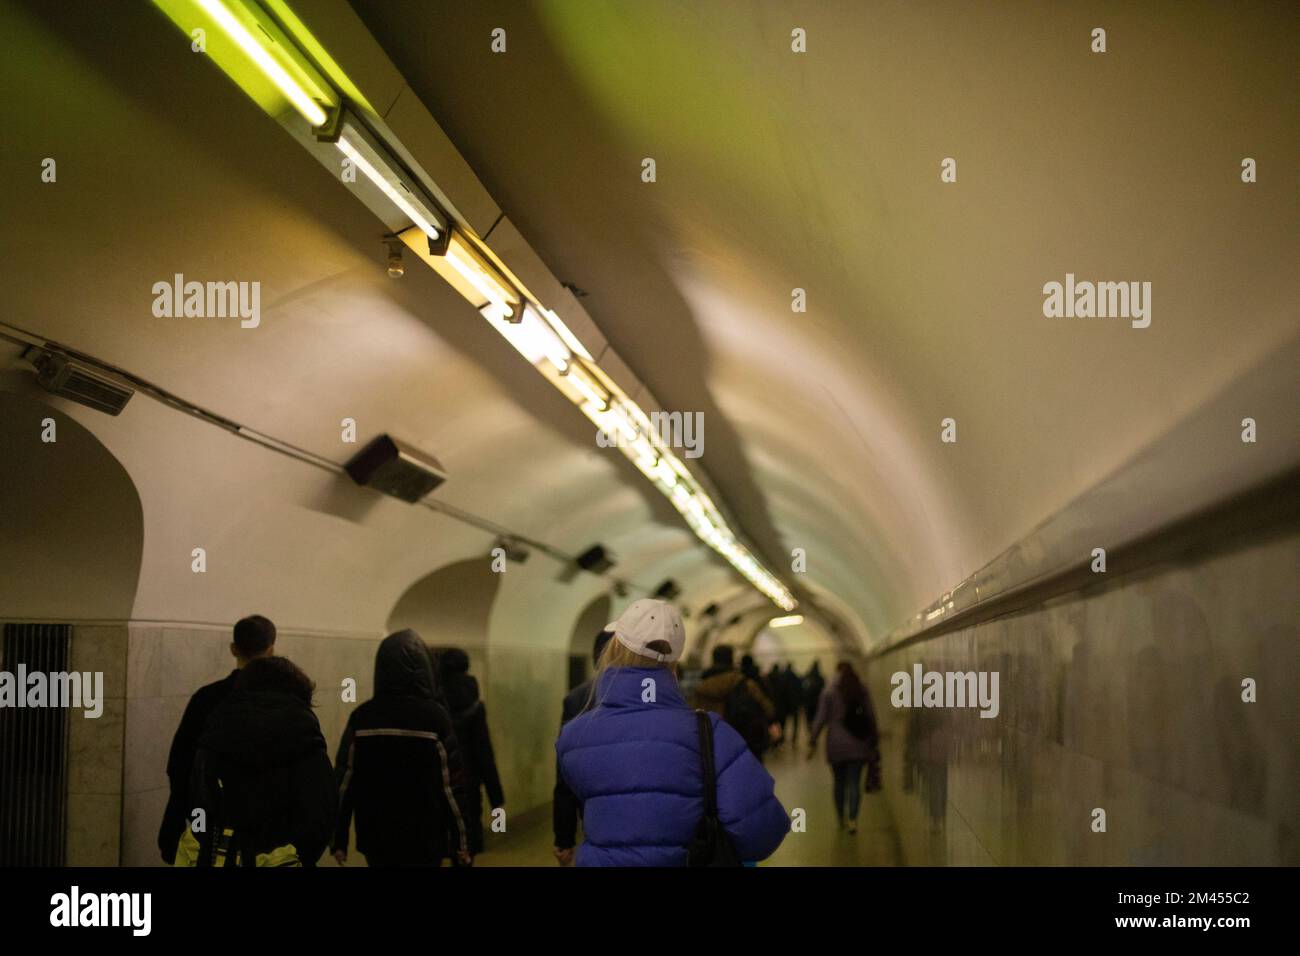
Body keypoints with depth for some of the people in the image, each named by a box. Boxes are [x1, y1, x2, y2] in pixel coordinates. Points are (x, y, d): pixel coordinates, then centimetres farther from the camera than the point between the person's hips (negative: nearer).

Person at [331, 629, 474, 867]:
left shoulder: (361, 718, -3)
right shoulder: (435, 716, -10)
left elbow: (344, 781, -1)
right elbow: (453, 783, -9)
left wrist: (338, 838, 7)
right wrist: (461, 841, -1)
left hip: (376, 839, 3)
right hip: (425, 840, -3)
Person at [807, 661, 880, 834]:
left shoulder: (829, 692, -4)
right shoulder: (862, 691, 2)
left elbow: (821, 718, -5)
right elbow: (871, 717, 4)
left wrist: (812, 742, 0)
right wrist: (874, 740, 13)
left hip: (836, 744, -1)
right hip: (857, 744, 1)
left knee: (839, 783, 12)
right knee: (854, 783, -1)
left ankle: (841, 820, 19)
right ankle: (853, 820, -14)